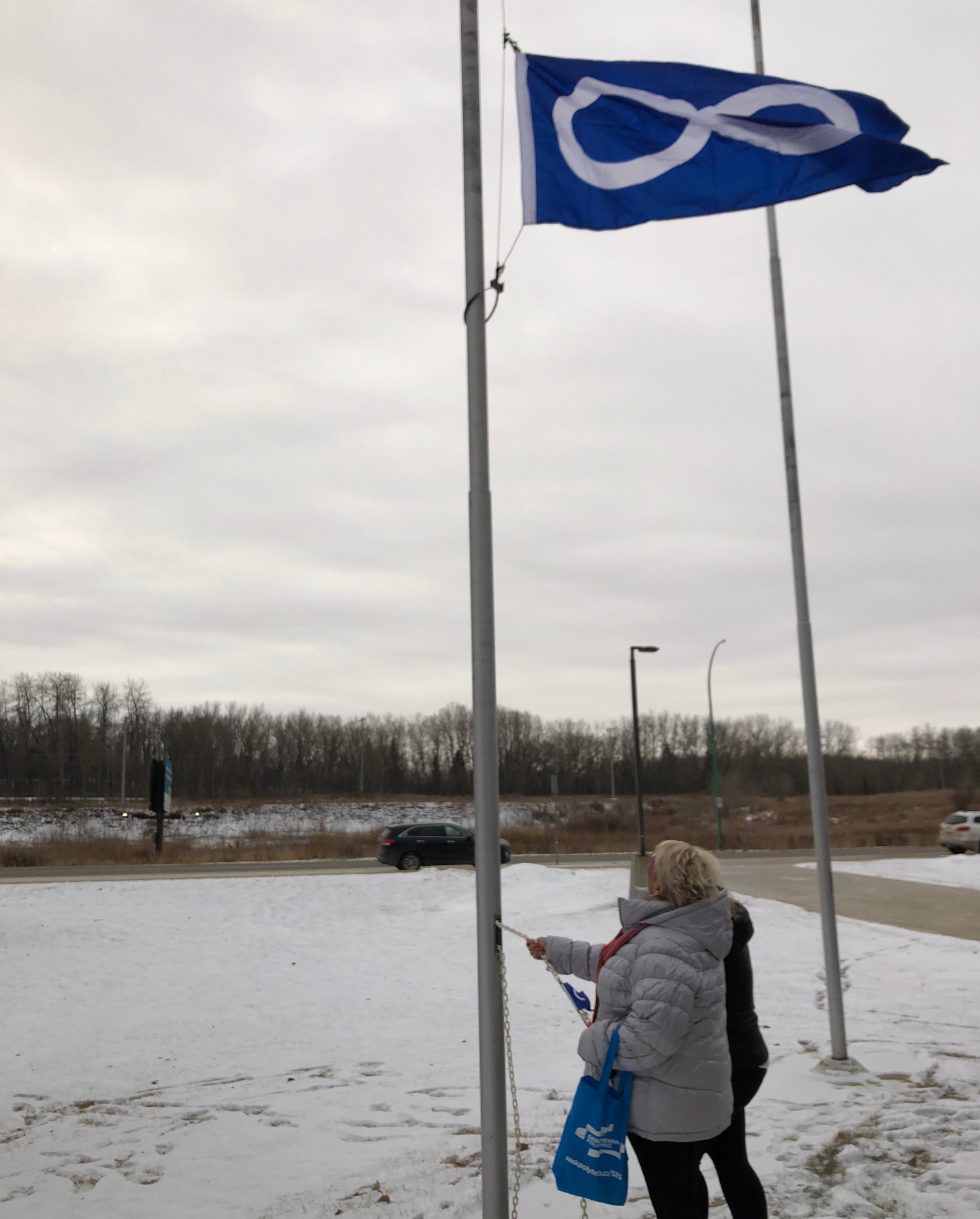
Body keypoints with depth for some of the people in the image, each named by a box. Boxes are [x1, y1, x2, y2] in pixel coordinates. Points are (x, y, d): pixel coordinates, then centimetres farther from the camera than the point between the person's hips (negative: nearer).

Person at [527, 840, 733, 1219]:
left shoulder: (666, 950, -32)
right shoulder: (680, 929, 3)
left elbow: (647, 1038, -36)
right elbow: (612, 962, 19)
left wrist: (592, 1040, -17)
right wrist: (554, 949, 27)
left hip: (664, 1106, -10)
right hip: (684, 1098, 10)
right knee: (685, 1187, 27)